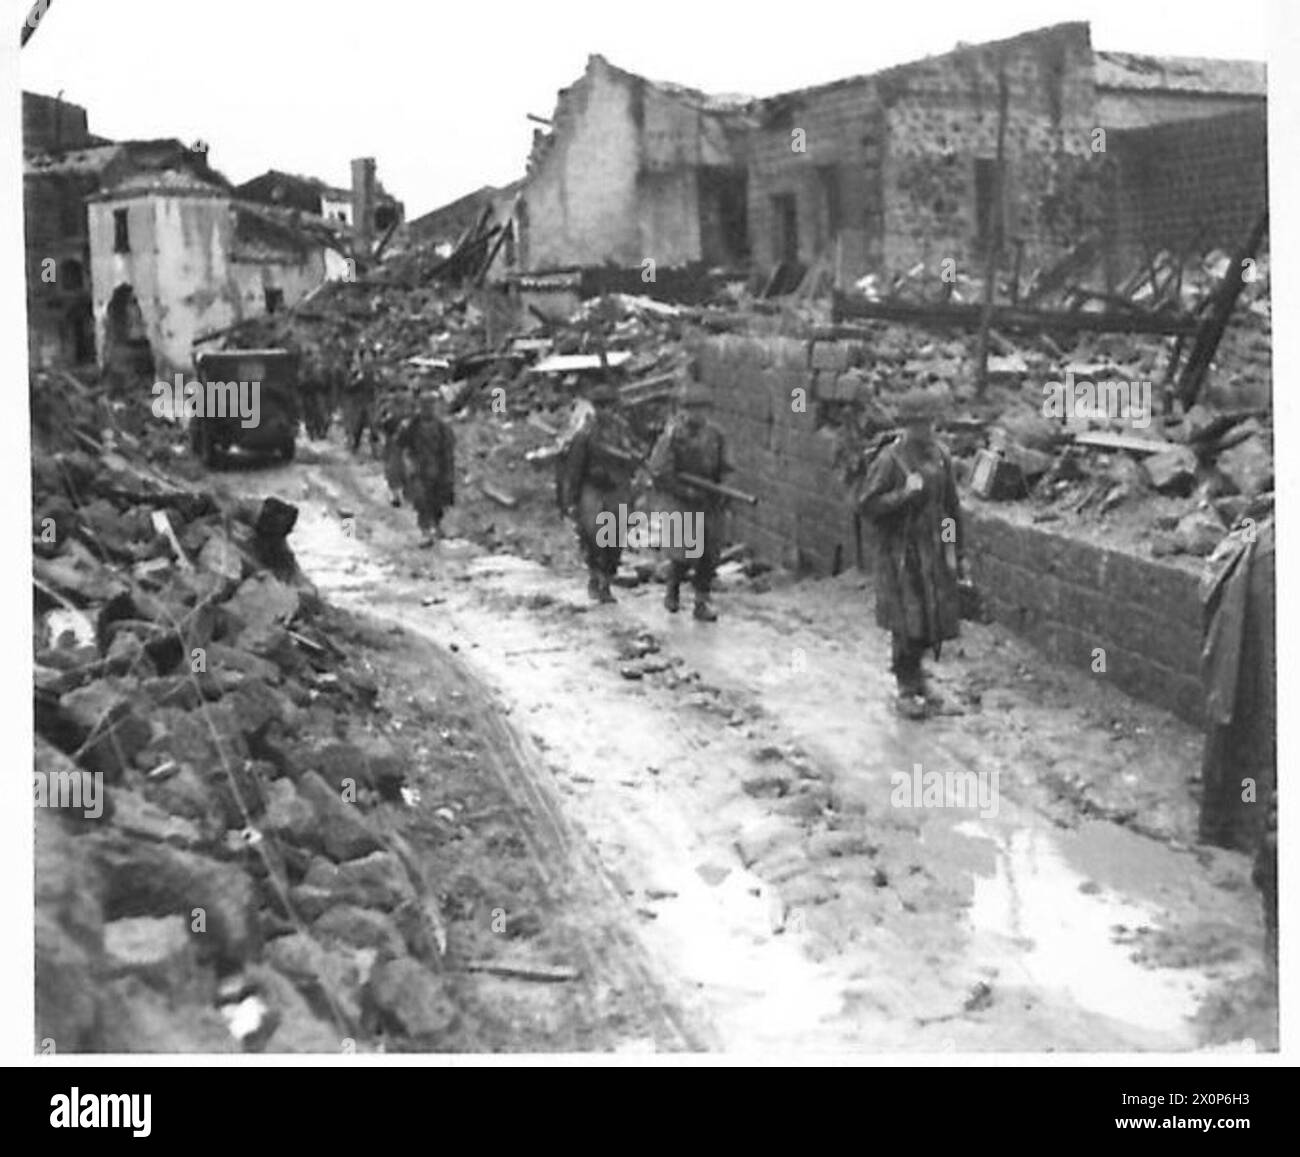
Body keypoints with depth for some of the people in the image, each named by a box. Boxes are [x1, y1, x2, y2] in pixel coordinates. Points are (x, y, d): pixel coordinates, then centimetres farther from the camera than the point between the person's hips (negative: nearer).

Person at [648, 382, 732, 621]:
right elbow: (658, 473, -13)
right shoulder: (673, 435, -12)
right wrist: (686, 492, -15)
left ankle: (702, 603, 13)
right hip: (684, 502, -5)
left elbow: (722, 465, 16)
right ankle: (672, 589, 21)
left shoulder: (714, 433, 4)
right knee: (685, 553, -7)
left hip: (710, 502, 5)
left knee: (710, 554, 3)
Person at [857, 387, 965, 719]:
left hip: (934, 550, 5)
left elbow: (951, 505, 11)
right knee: (906, 623, -3)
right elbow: (866, 504, -13)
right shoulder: (889, 460, -13)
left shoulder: (940, 454, 4)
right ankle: (906, 688, 10)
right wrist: (903, 494, -24)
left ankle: (915, 672, 30)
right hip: (900, 552, -5)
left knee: (933, 618, 9)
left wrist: (959, 551, 14)